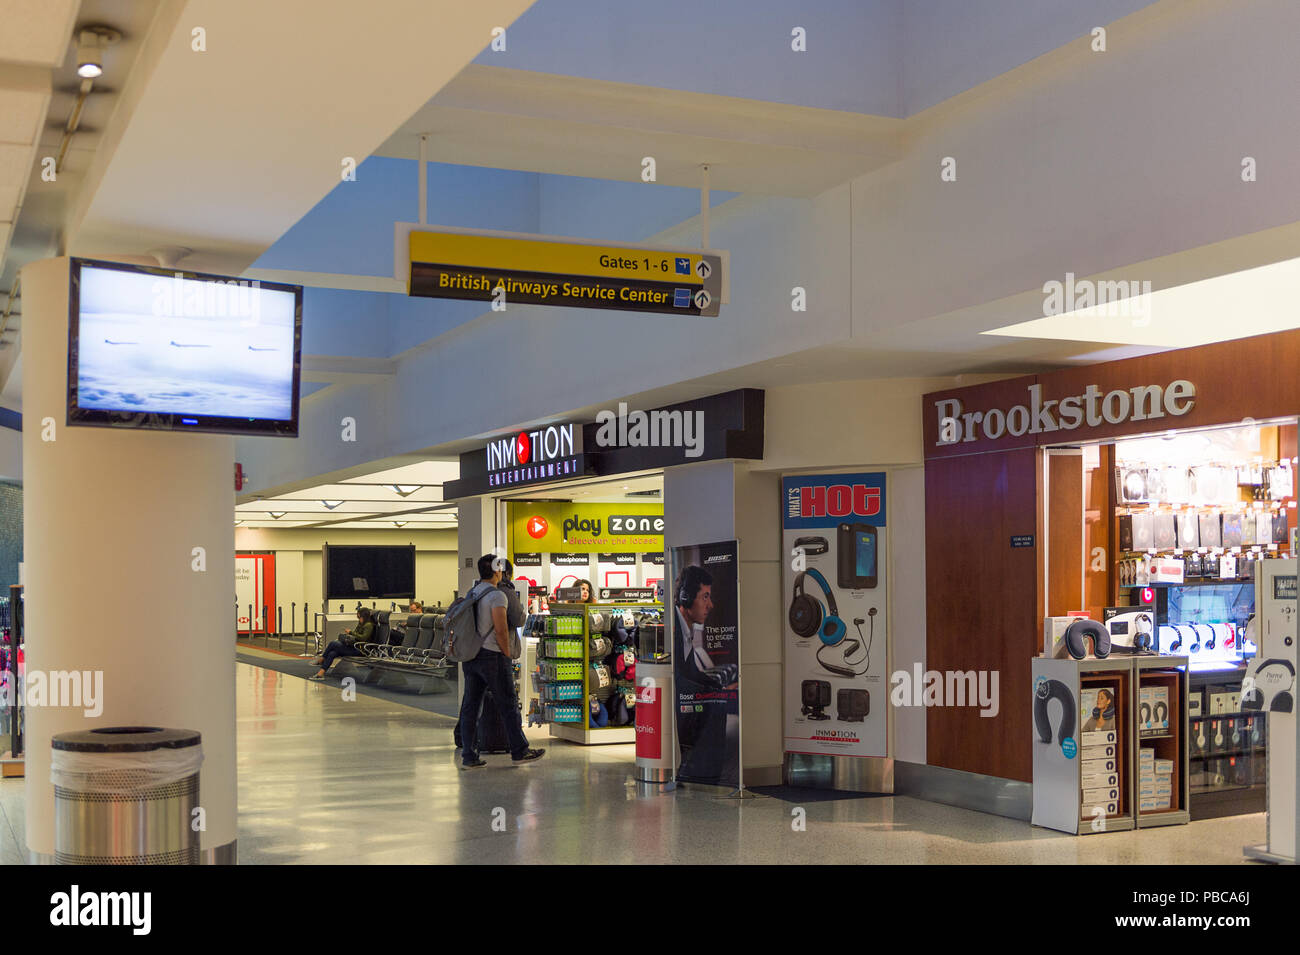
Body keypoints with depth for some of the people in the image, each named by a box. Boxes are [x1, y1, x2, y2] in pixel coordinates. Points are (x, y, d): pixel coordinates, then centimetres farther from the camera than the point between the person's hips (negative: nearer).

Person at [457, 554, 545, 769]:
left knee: (470, 707, 6)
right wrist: (507, 655, -8)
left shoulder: (470, 594, 12)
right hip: (492, 656, -8)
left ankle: (468, 757, 6)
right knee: (508, 705, 3)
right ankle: (520, 751, 10)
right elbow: (501, 630, -17)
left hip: (470, 658, 8)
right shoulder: (497, 595, -13)